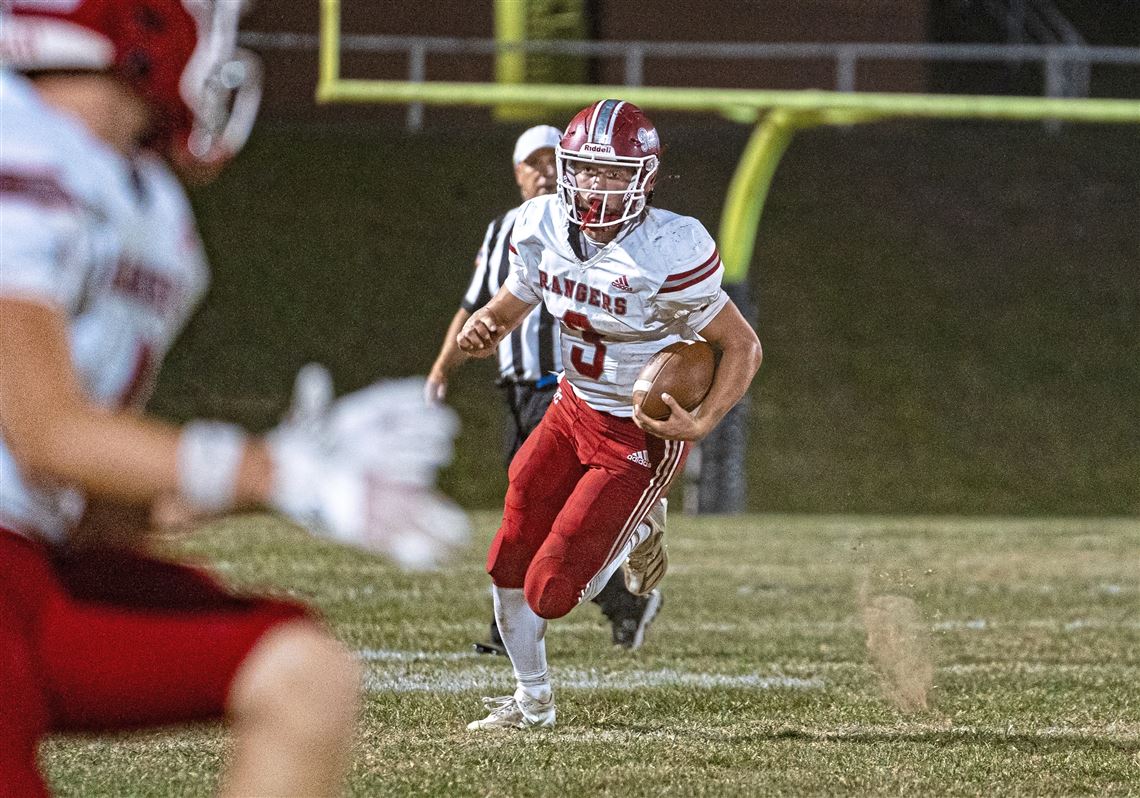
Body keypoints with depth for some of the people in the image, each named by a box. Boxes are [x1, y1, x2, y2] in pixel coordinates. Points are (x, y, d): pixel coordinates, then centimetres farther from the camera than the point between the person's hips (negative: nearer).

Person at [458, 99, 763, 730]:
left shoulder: (667, 254, -28)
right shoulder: (544, 229, -9)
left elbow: (743, 347, -17)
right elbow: (511, 305, 8)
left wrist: (702, 423, -30)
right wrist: (482, 330, -15)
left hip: (642, 435, -6)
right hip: (573, 410, 6)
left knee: (548, 593, -9)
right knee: (509, 568, 8)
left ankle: (634, 533, 22)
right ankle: (532, 701, 34)